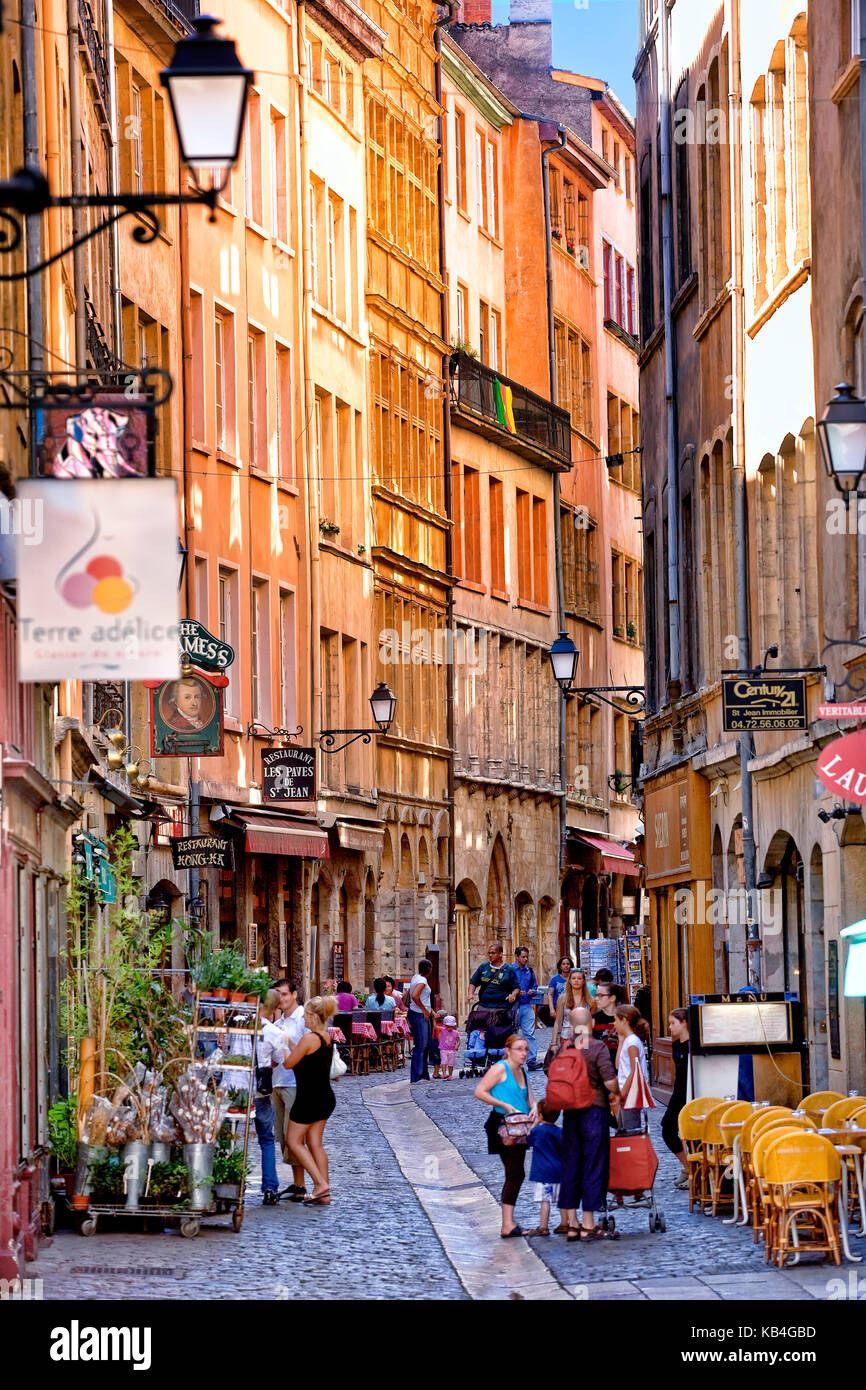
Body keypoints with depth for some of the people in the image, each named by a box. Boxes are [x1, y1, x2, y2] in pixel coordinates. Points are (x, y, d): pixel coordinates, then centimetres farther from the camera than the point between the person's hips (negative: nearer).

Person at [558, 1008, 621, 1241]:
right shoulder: (597, 1047, -10)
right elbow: (610, 1080, -17)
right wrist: (616, 1095, 2)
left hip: (570, 1113, 5)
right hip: (594, 1110, -5)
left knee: (570, 1166, 10)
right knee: (593, 1166, 0)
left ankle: (571, 1224, 13)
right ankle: (588, 1226, -1)